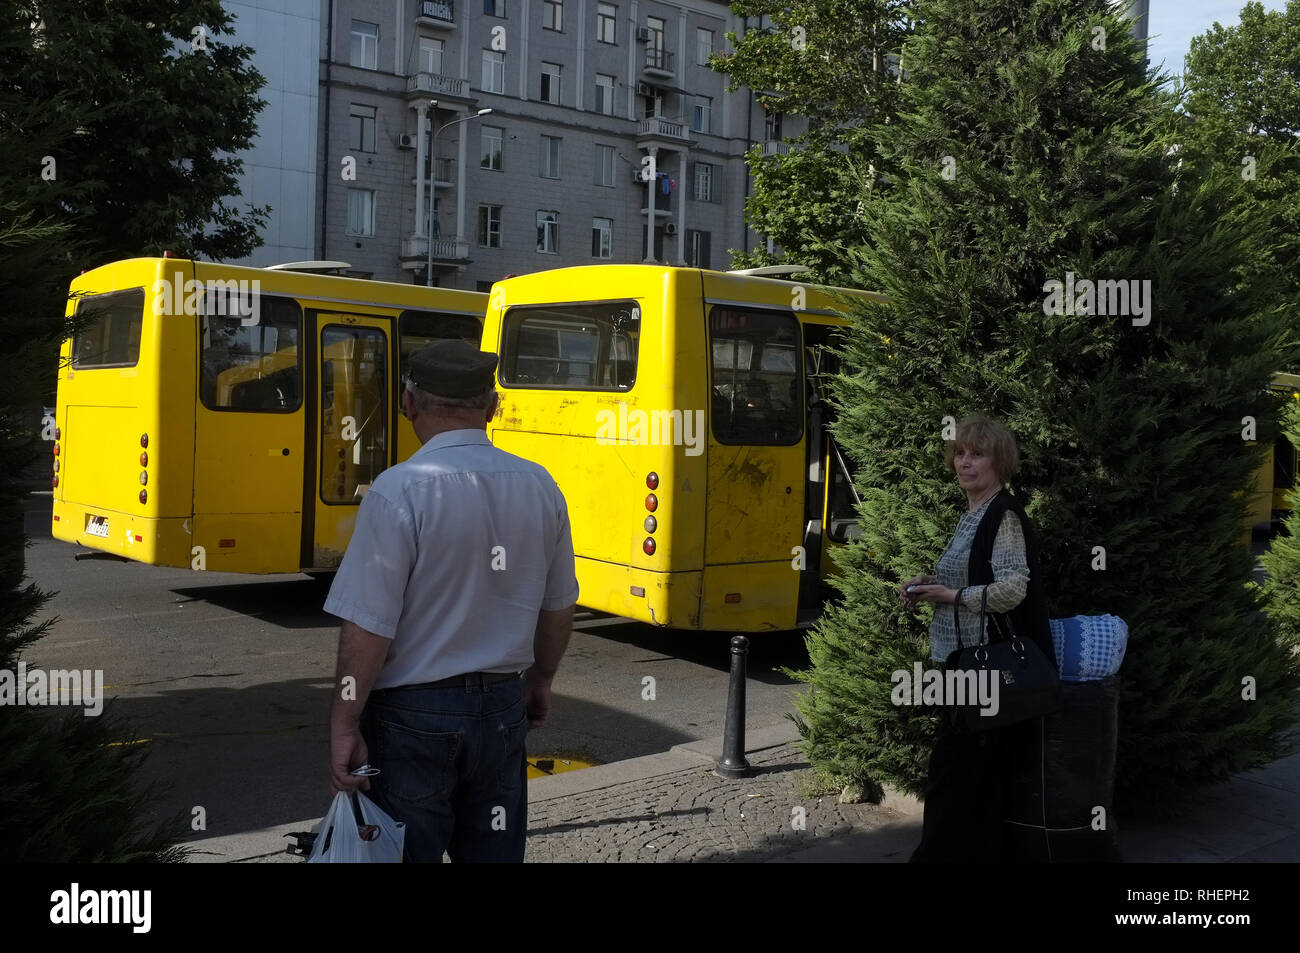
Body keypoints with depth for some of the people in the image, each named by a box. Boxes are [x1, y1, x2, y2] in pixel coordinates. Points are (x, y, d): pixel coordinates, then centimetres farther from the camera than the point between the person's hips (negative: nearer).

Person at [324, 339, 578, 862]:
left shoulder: (400, 490, -17)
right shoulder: (539, 486, -1)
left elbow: (368, 628, -19)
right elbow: (558, 608, 10)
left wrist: (344, 726, -9)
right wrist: (541, 679, 25)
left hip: (414, 712, -5)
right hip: (503, 707, 5)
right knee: (494, 851, 17)